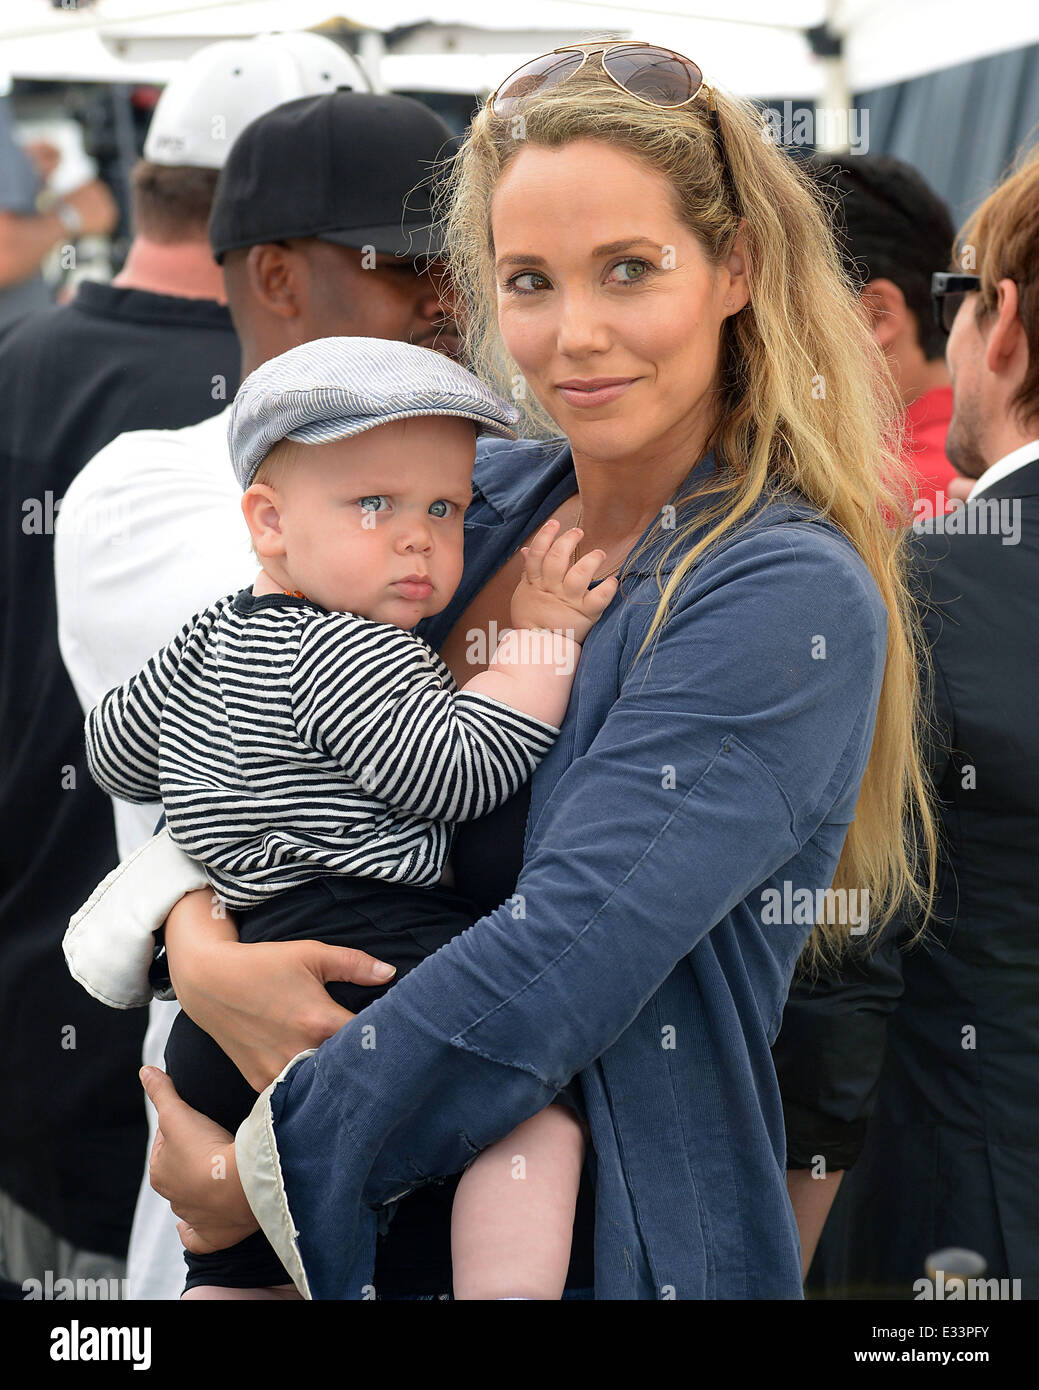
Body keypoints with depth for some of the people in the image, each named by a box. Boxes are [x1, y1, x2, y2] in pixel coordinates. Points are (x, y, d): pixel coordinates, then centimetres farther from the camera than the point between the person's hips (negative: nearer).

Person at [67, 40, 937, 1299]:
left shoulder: (791, 601, -18)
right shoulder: (476, 500, 0)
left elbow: (563, 958, -25)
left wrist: (260, 1173, -19)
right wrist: (192, 939, -14)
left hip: (631, 1241, -5)